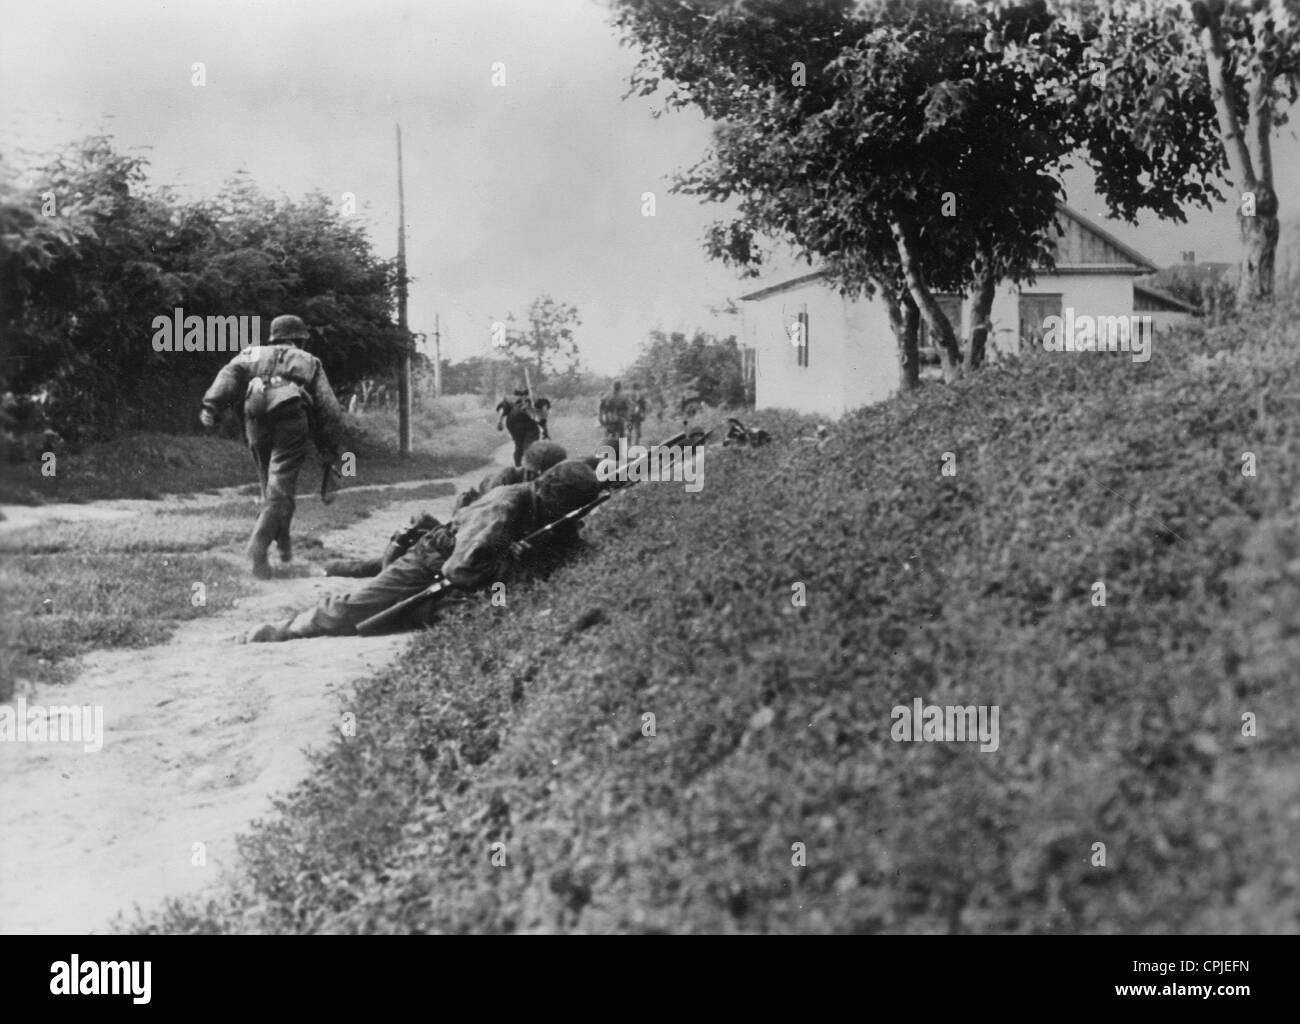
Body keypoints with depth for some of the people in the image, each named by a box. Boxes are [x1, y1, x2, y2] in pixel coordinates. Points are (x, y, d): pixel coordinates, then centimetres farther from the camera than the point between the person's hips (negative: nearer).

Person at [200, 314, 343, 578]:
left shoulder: (254, 354, 25)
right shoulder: (309, 362, 23)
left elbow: (230, 374, 4)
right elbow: (329, 409, 15)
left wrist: (211, 405, -6)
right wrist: (329, 449, 16)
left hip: (257, 424, 2)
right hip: (292, 424, -2)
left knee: (270, 485, 20)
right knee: (280, 489, -7)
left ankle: (284, 543, 29)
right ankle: (258, 545, -25)